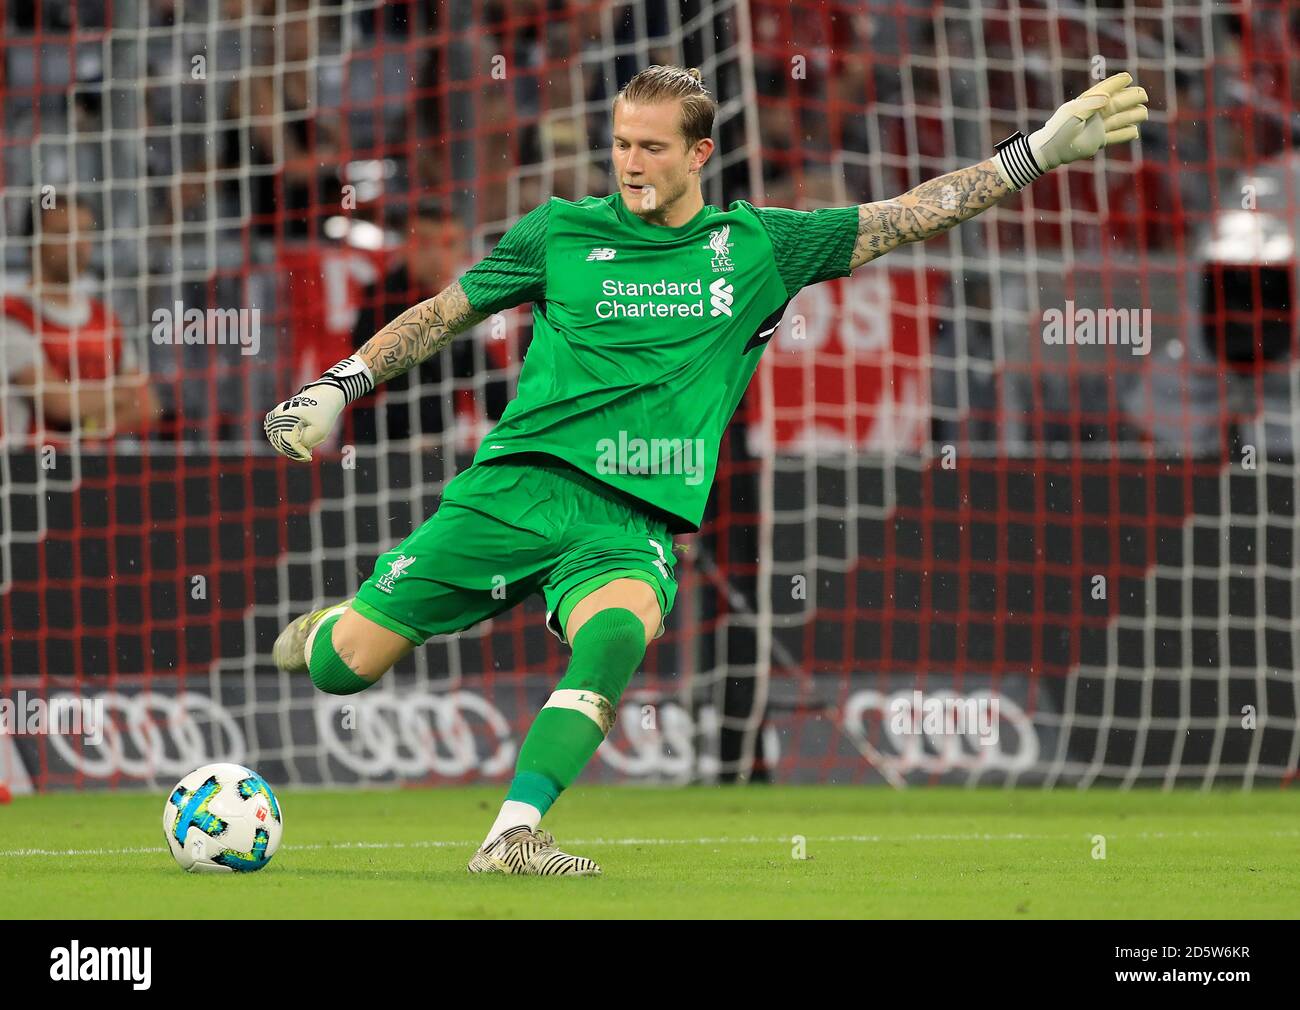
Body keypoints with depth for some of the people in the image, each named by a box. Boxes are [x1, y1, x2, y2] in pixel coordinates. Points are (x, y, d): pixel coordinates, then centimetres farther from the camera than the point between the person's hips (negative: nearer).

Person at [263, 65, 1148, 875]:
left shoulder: (760, 246, 10)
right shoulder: (560, 232, 7)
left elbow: (915, 213, 10)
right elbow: (443, 314, 17)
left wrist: (1042, 151, 5)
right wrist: (336, 389, 10)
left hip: (634, 517, 0)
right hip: (517, 483, 0)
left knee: (618, 635, -35)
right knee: (344, 666, -5)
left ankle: (513, 837, -39)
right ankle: (325, 627, 33)